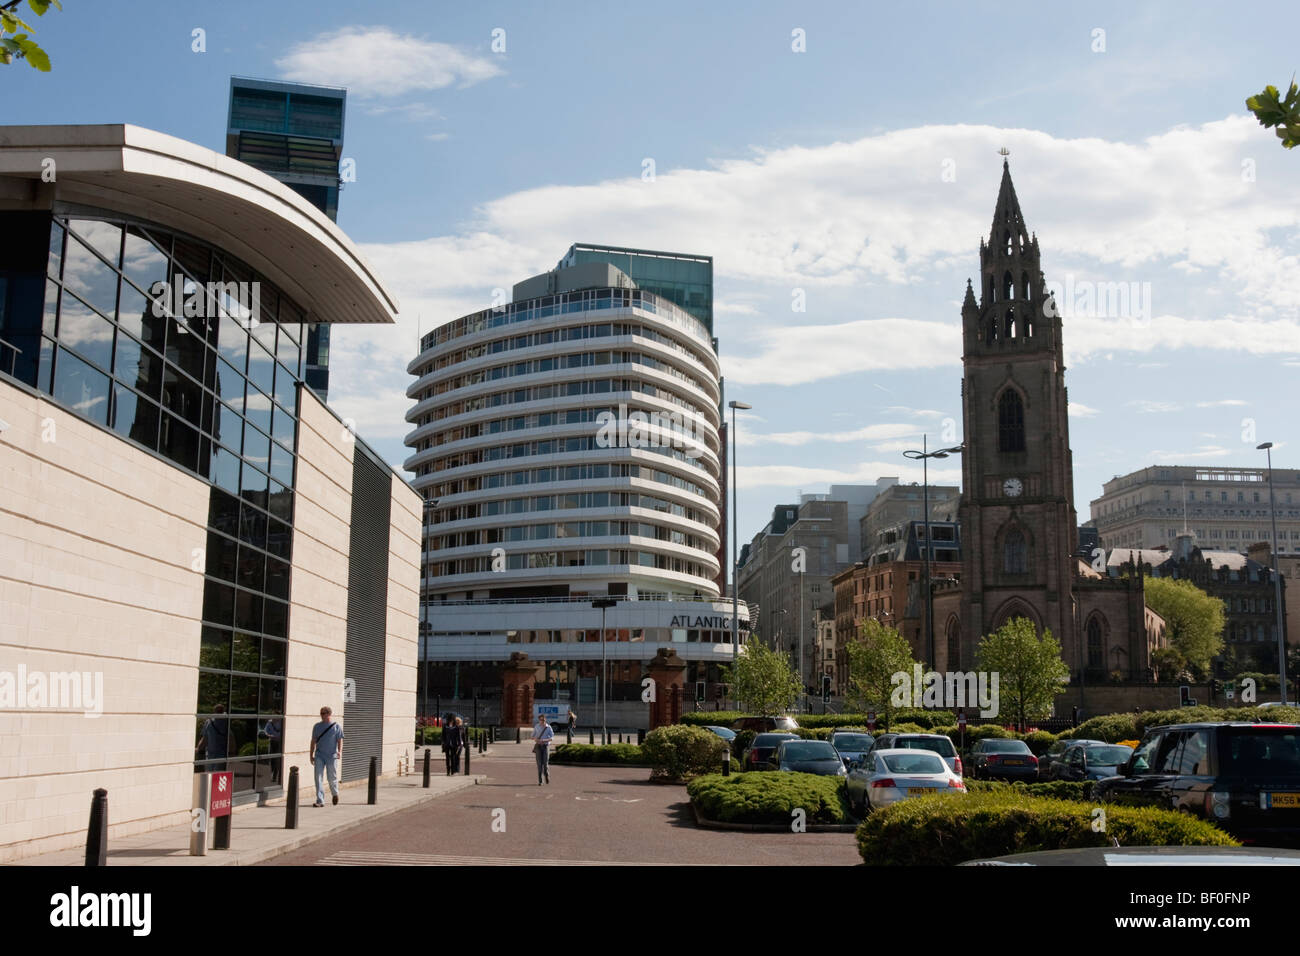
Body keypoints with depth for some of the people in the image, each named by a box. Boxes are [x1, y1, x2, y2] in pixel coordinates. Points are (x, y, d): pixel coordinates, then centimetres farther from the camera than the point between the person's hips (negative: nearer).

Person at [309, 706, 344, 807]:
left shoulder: (337, 727, 2)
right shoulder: (317, 727, 10)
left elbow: (340, 741, -2)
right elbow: (313, 741, 16)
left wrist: (340, 751, -19)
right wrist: (311, 755, 13)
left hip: (332, 756, -2)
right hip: (319, 756, 2)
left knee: (332, 778, 5)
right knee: (318, 777, -8)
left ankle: (335, 794, 34)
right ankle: (320, 800, -6)